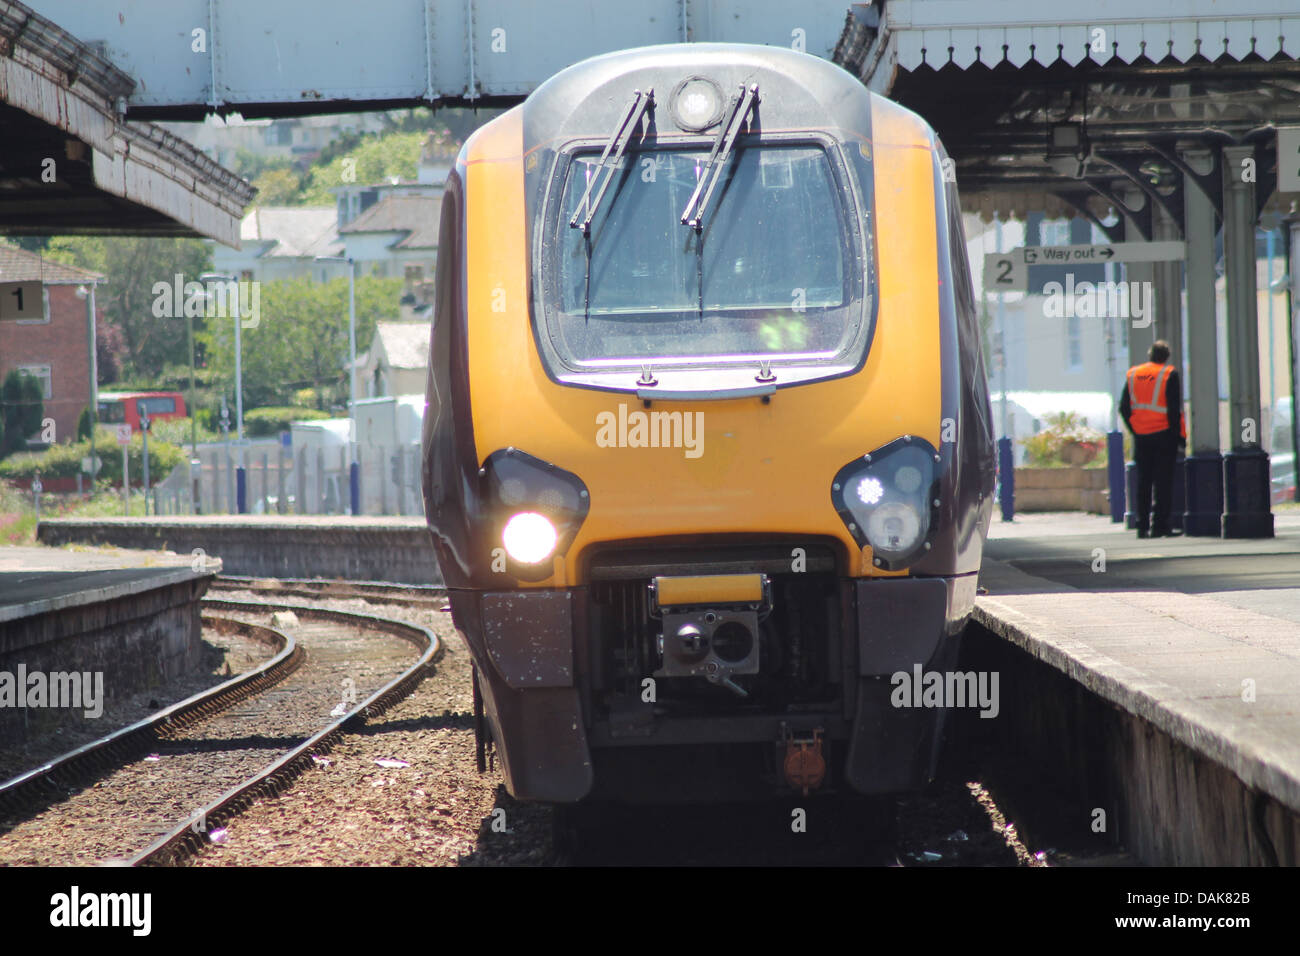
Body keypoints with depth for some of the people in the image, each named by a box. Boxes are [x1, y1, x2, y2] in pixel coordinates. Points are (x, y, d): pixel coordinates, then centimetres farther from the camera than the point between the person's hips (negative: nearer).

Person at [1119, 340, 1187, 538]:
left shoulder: (1132, 374, 7)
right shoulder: (1169, 374, -7)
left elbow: (1124, 407, 8)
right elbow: (1174, 409, -11)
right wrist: (1180, 436, -6)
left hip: (1141, 436, 4)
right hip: (1163, 433, -4)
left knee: (1143, 481, 10)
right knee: (1163, 481, -1)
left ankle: (1142, 525, 8)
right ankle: (1160, 524, -6)